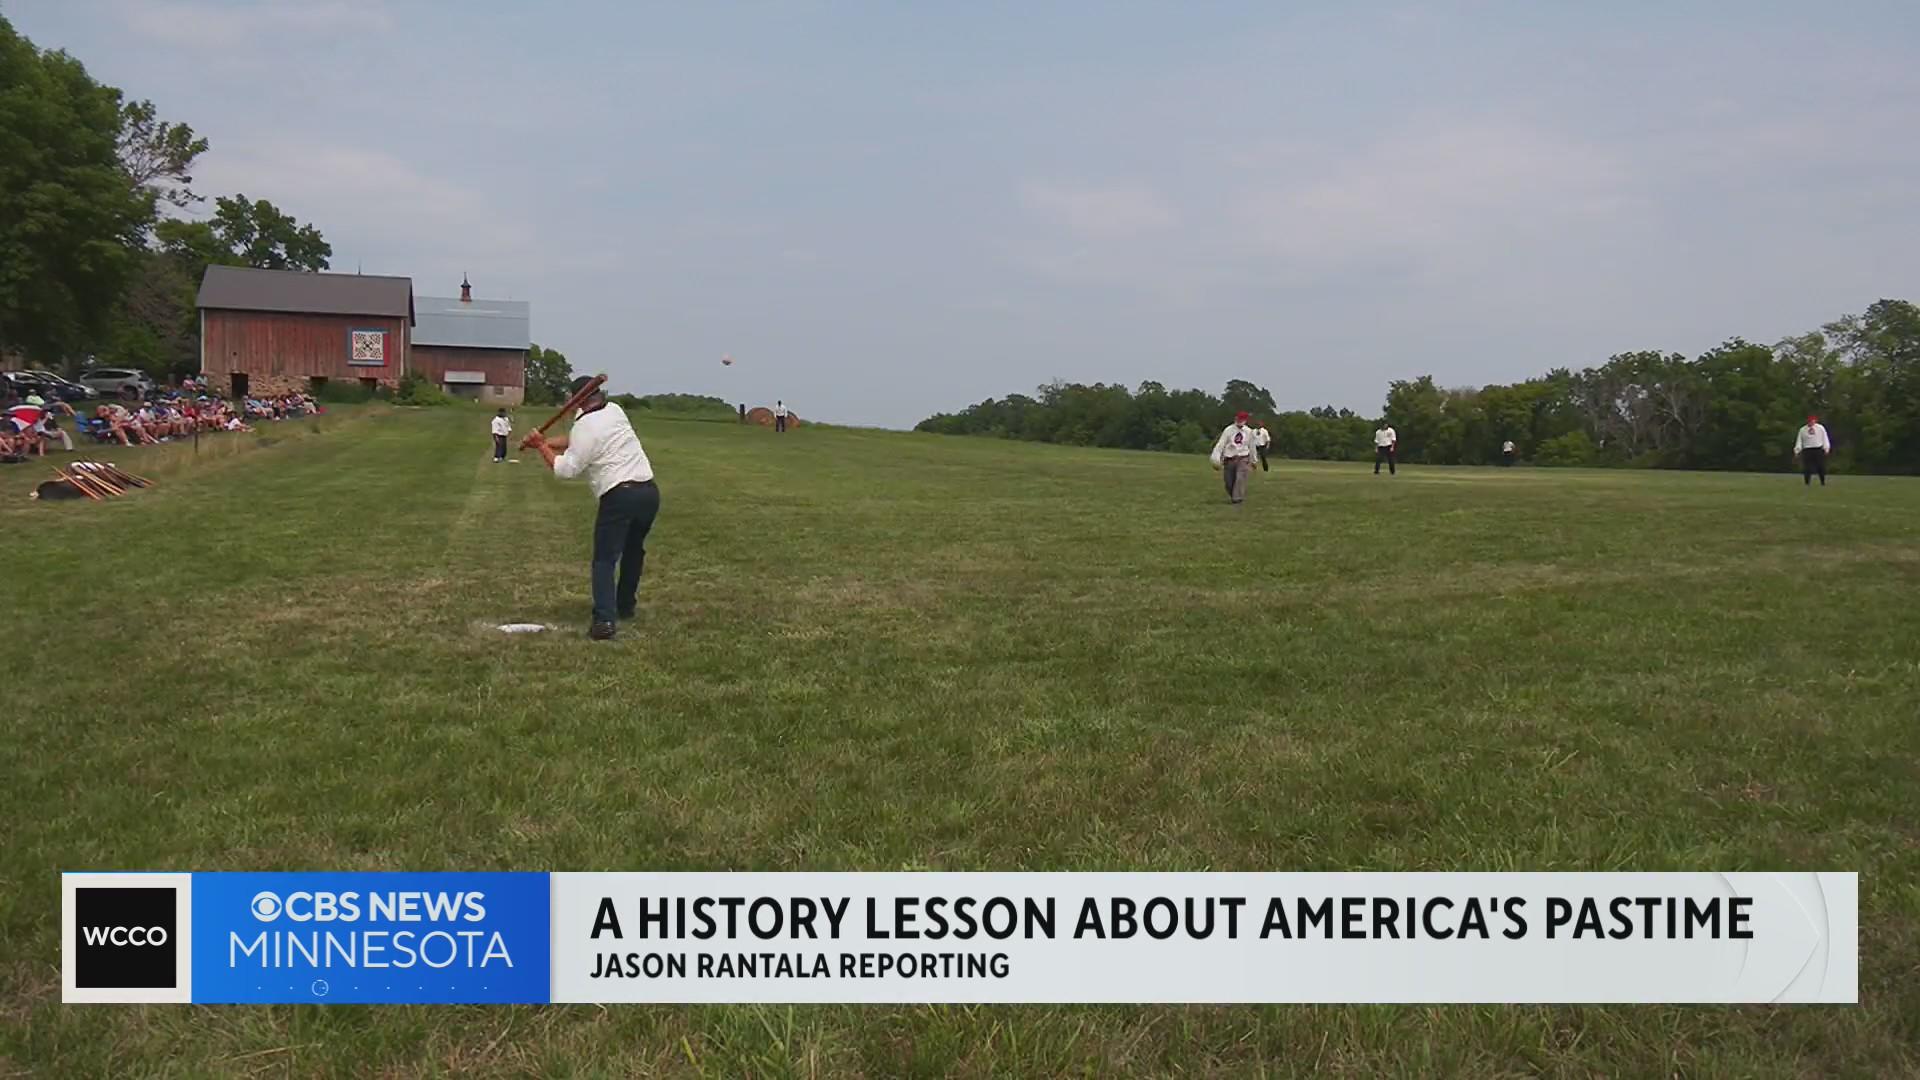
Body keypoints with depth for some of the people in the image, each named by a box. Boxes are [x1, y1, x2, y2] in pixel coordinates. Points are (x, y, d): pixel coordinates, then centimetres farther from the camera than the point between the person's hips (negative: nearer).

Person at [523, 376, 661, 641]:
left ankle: (604, 619, -18)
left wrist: (542, 447, 5)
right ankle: (625, 606, 37)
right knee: (633, 551, 25)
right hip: (650, 491, 8)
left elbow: (565, 470, -6)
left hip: (620, 497, -7)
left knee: (605, 559, -5)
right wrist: (545, 442, 12)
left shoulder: (585, 425, -8)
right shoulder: (615, 410, 15)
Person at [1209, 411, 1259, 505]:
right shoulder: (1228, 430, -6)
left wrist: (1253, 461, 22)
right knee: (1229, 482, 5)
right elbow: (1220, 445, -8)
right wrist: (1217, 460, -15)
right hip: (1229, 460, 0)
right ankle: (1232, 497, 32)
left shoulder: (1249, 431, 2)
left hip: (1243, 459, 0)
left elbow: (1251, 446, 15)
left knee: (1240, 478, -19)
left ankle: (1237, 499, -18)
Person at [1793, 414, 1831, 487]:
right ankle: (1807, 483, 4)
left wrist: (1826, 448, -1)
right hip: (1807, 450, 0)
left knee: (1821, 467, 3)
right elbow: (1799, 441, 5)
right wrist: (1797, 450, -4)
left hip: (1818, 450, 0)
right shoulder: (1802, 430, 6)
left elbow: (1824, 438, 6)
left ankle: (1823, 483, 15)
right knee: (1807, 468, -3)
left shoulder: (1820, 428, 5)